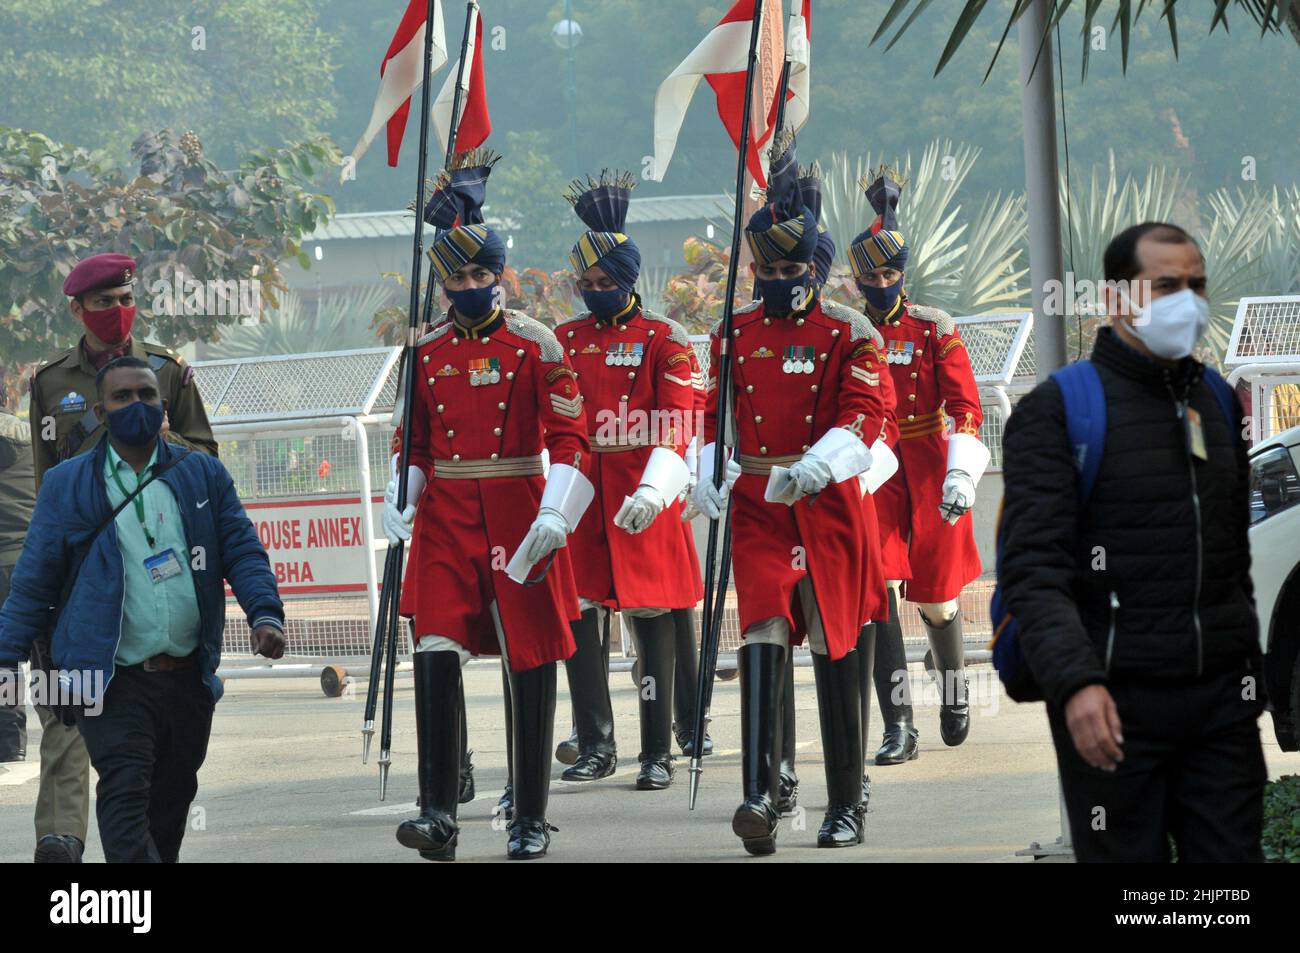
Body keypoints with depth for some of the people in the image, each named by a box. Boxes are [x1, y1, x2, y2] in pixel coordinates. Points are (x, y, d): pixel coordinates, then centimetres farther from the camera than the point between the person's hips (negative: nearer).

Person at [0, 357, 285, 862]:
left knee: (172, 802, 13)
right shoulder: (65, 485, 4)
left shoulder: (204, 475, 10)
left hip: (188, 678, 3)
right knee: (126, 794, -18)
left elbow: (242, 551, 8)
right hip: (112, 682, -3)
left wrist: (265, 613, -10)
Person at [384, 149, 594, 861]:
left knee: (530, 662, 3)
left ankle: (530, 820, 12)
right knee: (435, 652, -12)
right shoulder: (428, 352, 7)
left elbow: (570, 439, -7)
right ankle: (439, 814, -13)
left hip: (518, 517, -2)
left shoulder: (536, 344, -3)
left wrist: (553, 518, -18)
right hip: (446, 517, 2)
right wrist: (399, 505, -1)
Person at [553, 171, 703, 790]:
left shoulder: (664, 340, -1)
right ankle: (595, 745, 7)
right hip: (580, 496, 4)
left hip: (643, 500, -3)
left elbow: (677, 425, -10)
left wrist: (653, 491, -24)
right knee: (577, 613, -2)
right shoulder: (562, 340, 11)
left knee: (652, 618, 0)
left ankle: (658, 753, 5)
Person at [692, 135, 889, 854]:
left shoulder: (849, 334, 0)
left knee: (835, 648, 4)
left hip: (827, 505, -2)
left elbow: (864, 417, -10)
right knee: (762, 638, -13)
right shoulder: (733, 335, 11)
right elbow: (717, 416, 14)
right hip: (757, 506, 2)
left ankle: (846, 806, 13)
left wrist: (813, 467, -27)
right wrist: (709, 476, -6)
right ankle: (760, 796, -23)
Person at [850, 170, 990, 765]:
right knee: (879, 592, -15)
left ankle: (952, 690, 40)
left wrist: (961, 477, -18)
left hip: (931, 480, 0)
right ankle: (899, 727, -15)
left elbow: (966, 409, -6)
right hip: (872, 480, 0)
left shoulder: (935, 330, -1)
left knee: (936, 601, 8)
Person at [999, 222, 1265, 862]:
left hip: (1221, 695, 5)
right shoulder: (1057, 411, -6)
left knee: (1231, 852, 3)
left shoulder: (1218, 401, 14)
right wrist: (1075, 683, -25)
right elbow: (1031, 569, -14)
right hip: (1116, 702, -5)